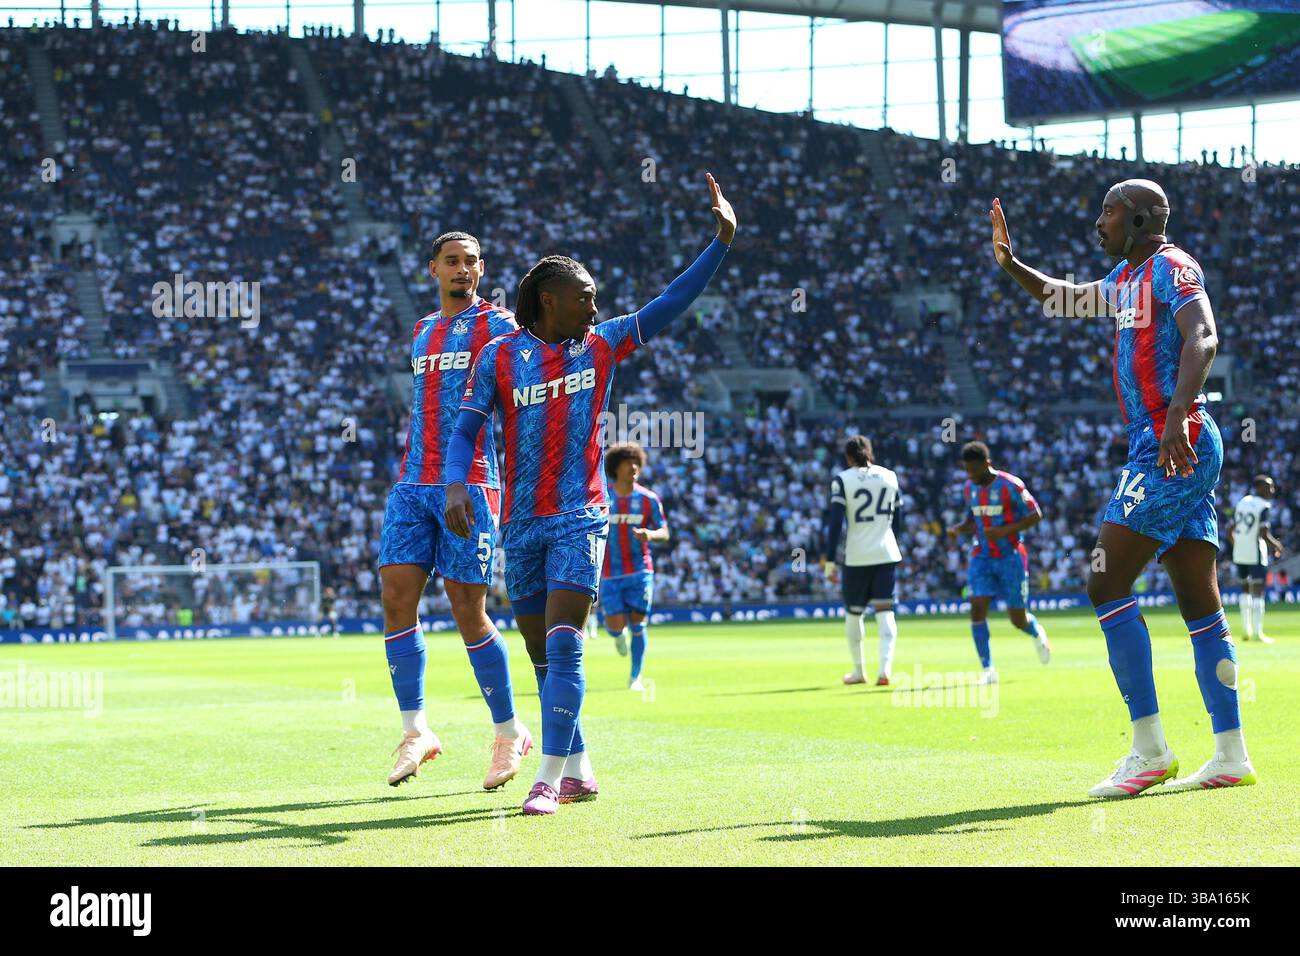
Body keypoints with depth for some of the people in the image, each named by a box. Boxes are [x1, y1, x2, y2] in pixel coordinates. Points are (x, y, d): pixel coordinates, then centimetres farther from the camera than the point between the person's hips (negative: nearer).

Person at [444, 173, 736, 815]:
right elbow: (465, 430, -2)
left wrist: (722, 239, -2)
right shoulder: (499, 357, 2)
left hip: (580, 519, -1)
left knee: (563, 646, -15)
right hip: (521, 523, 2)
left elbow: (672, 302, 5)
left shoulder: (601, 346, 6)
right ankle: (578, 770, 21)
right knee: (541, 652, 8)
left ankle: (551, 778, -16)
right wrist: (456, 486, -20)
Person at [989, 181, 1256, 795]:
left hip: (1172, 447, -10)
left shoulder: (1170, 267, -8)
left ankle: (1150, 749, -13)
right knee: (1200, 605, 7)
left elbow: (1202, 339, -24)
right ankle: (1231, 756, 7)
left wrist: (1177, 416, -37)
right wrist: (1009, 264, 26)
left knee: (1107, 586, -12)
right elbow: (1064, 299, 40)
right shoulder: (1127, 278, 21)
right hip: (1164, 448, 10)